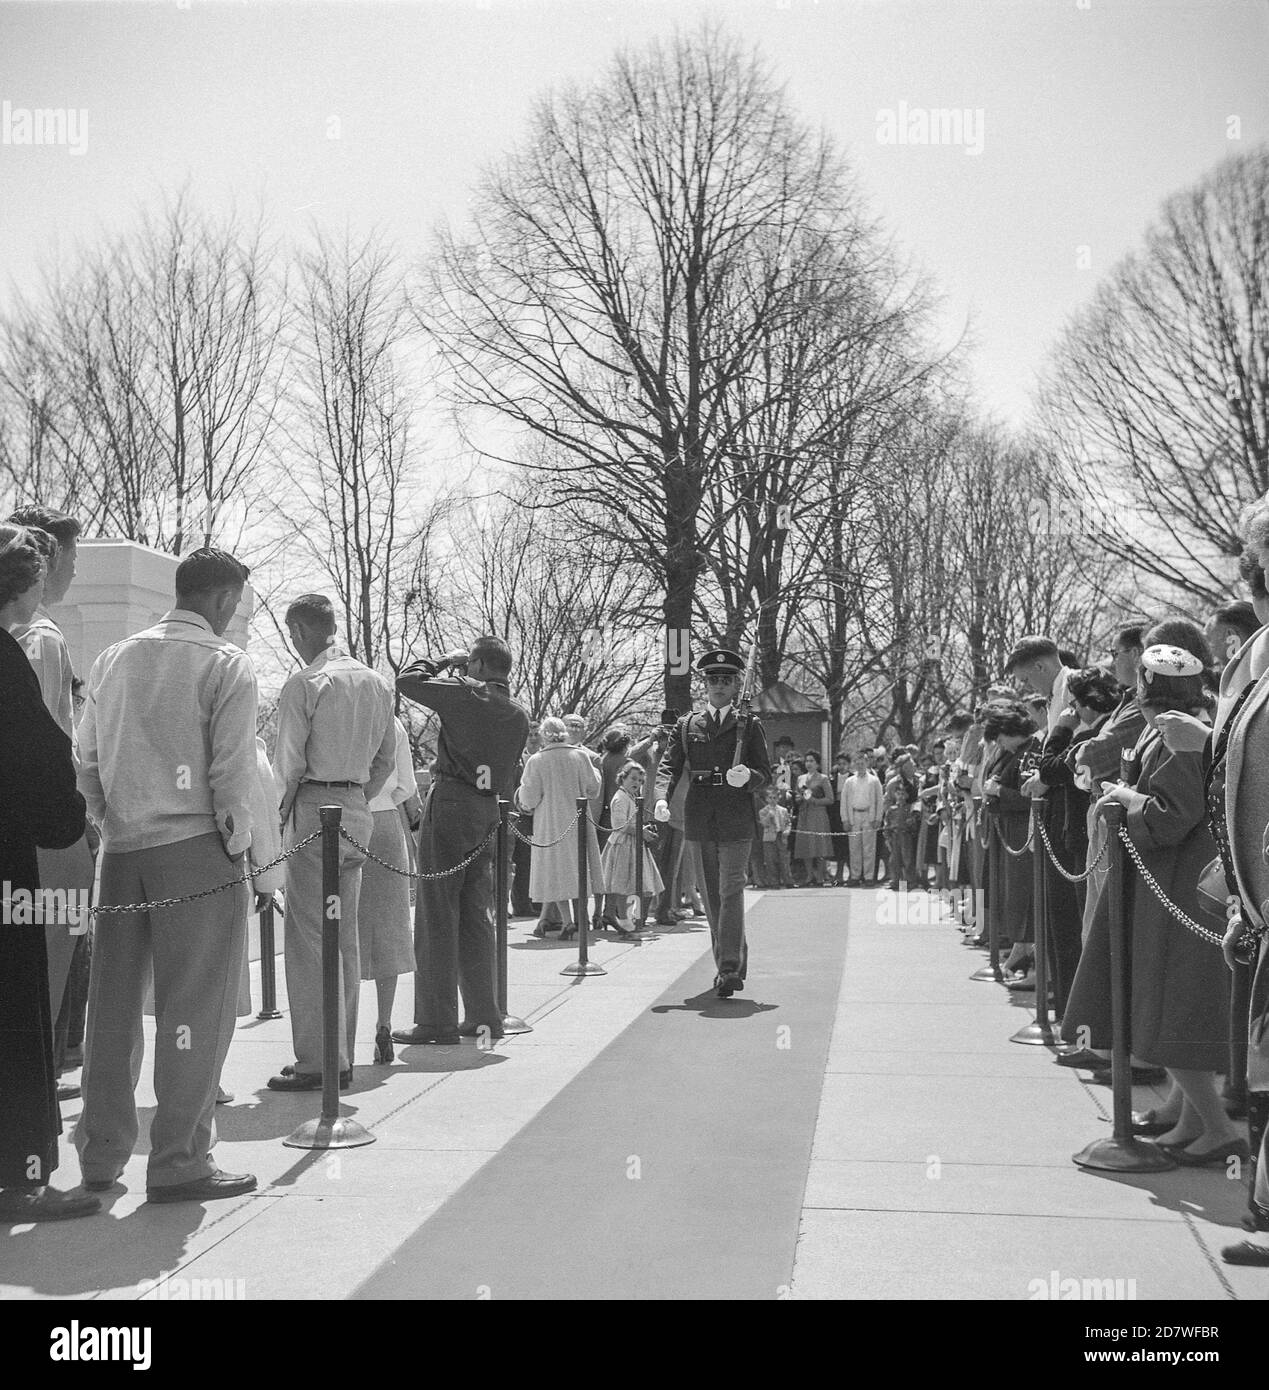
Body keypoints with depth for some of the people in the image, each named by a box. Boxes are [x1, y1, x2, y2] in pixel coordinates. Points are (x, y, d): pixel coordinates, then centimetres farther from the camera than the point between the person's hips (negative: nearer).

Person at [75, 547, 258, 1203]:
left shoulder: (113, 659, 12)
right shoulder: (225, 663, -4)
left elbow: (86, 760, 11)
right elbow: (232, 769, -9)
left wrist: (113, 826, 16)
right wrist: (237, 844, 1)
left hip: (121, 851, 6)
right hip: (195, 848, -6)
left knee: (113, 1005, 12)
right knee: (194, 1007, 0)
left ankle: (100, 1155, 20)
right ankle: (178, 1162, 3)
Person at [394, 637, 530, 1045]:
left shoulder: (464, 693, -8)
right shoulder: (519, 714, 11)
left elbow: (406, 681, -1)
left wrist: (443, 661, 11)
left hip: (450, 805, -7)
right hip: (488, 814, 7)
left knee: (437, 917, -3)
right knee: (477, 917, 14)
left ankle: (437, 1022, -2)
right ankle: (485, 1017, 17)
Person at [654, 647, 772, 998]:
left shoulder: (749, 726, 6)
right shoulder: (687, 726, 12)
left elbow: (765, 773, 5)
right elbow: (669, 765, 3)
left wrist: (748, 777, -19)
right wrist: (661, 798, -15)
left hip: (736, 820, -3)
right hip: (699, 820, 3)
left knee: (731, 890, -12)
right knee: (712, 895, 9)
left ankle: (730, 968, -13)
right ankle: (731, 963, 21)